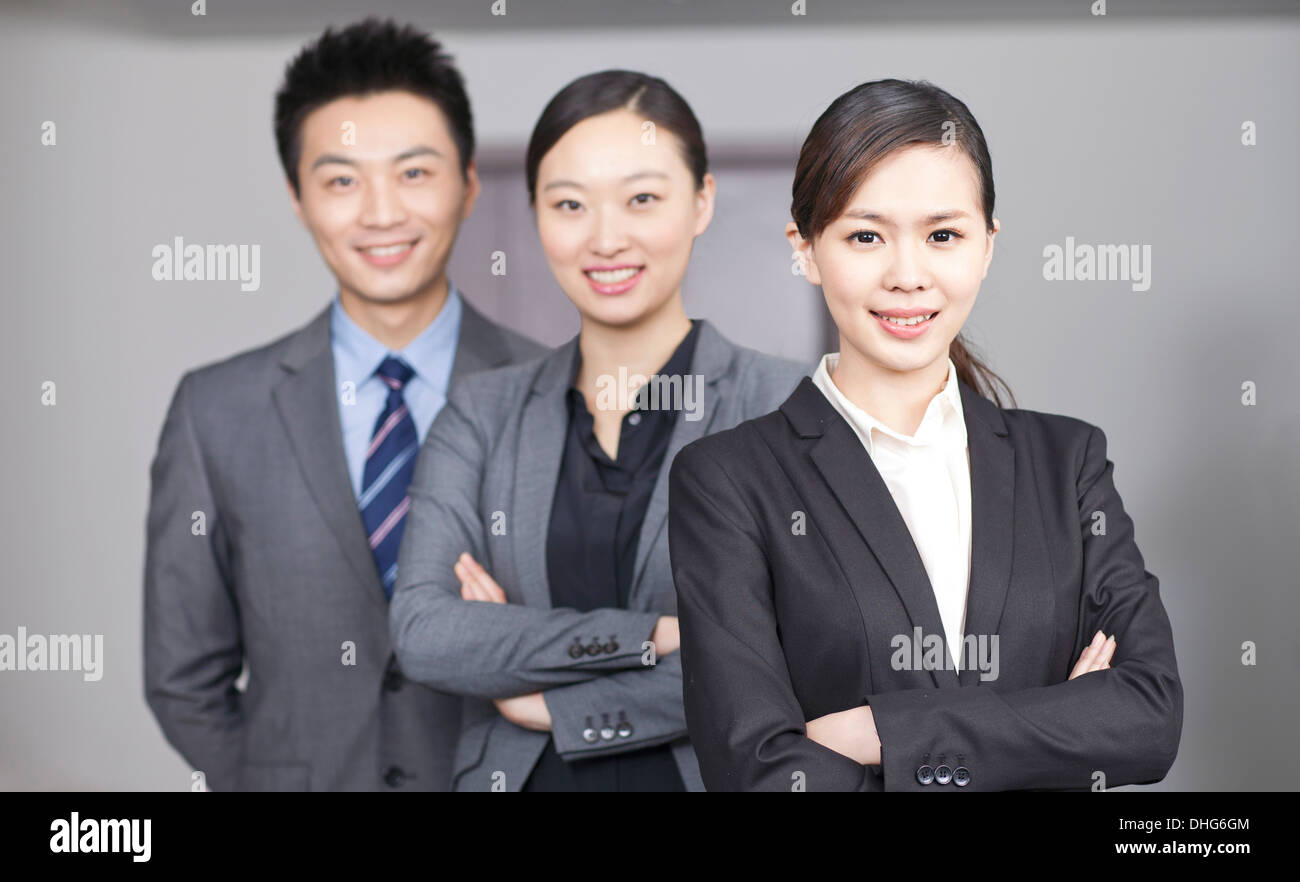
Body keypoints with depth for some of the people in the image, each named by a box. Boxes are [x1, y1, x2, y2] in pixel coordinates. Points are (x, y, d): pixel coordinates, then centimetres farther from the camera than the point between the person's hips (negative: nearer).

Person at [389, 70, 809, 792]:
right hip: (513, 774, 2)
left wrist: (551, 702, -11)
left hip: (713, 770, -2)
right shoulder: (481, 414, 1)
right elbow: (421, 634, -12)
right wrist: (654, 637, -20)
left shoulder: (786, 406, -8)